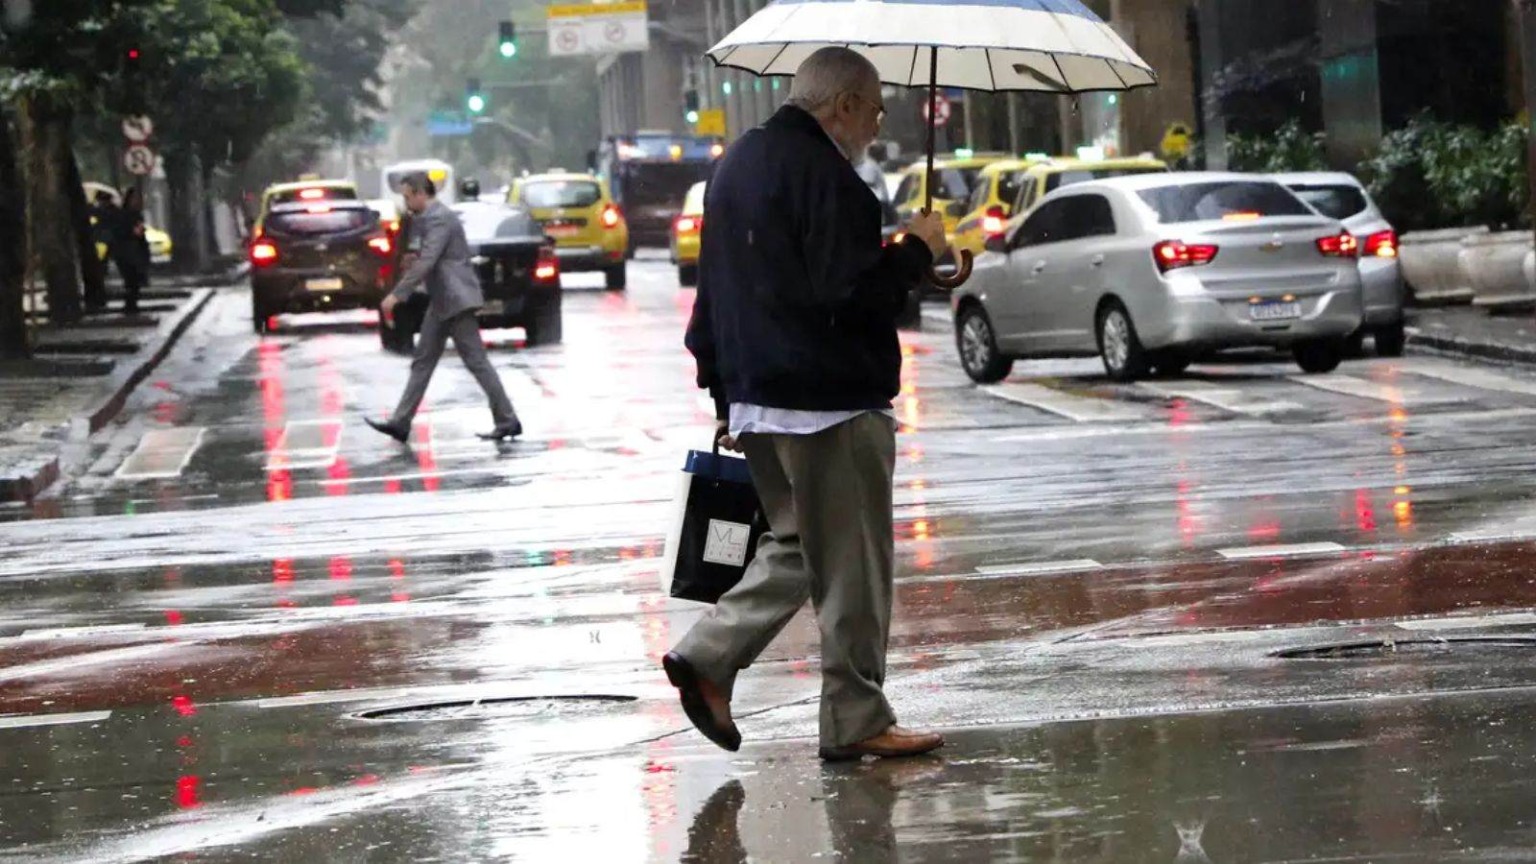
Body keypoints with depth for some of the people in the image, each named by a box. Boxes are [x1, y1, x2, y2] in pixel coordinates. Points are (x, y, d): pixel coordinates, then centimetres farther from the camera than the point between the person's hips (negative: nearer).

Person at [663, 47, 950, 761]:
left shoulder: (737, 165, 15)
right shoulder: (822, 174, -16)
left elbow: (713, 296, 19)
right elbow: (850, 292, -23)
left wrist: (725, 398, 23)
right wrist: (917, 251, -7)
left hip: (756, 399, 9)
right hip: (830, 404, -9)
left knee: (797, 545, 20)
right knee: (852, 567, 0)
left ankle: (707, 656, 8)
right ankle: (857, 723, 5)